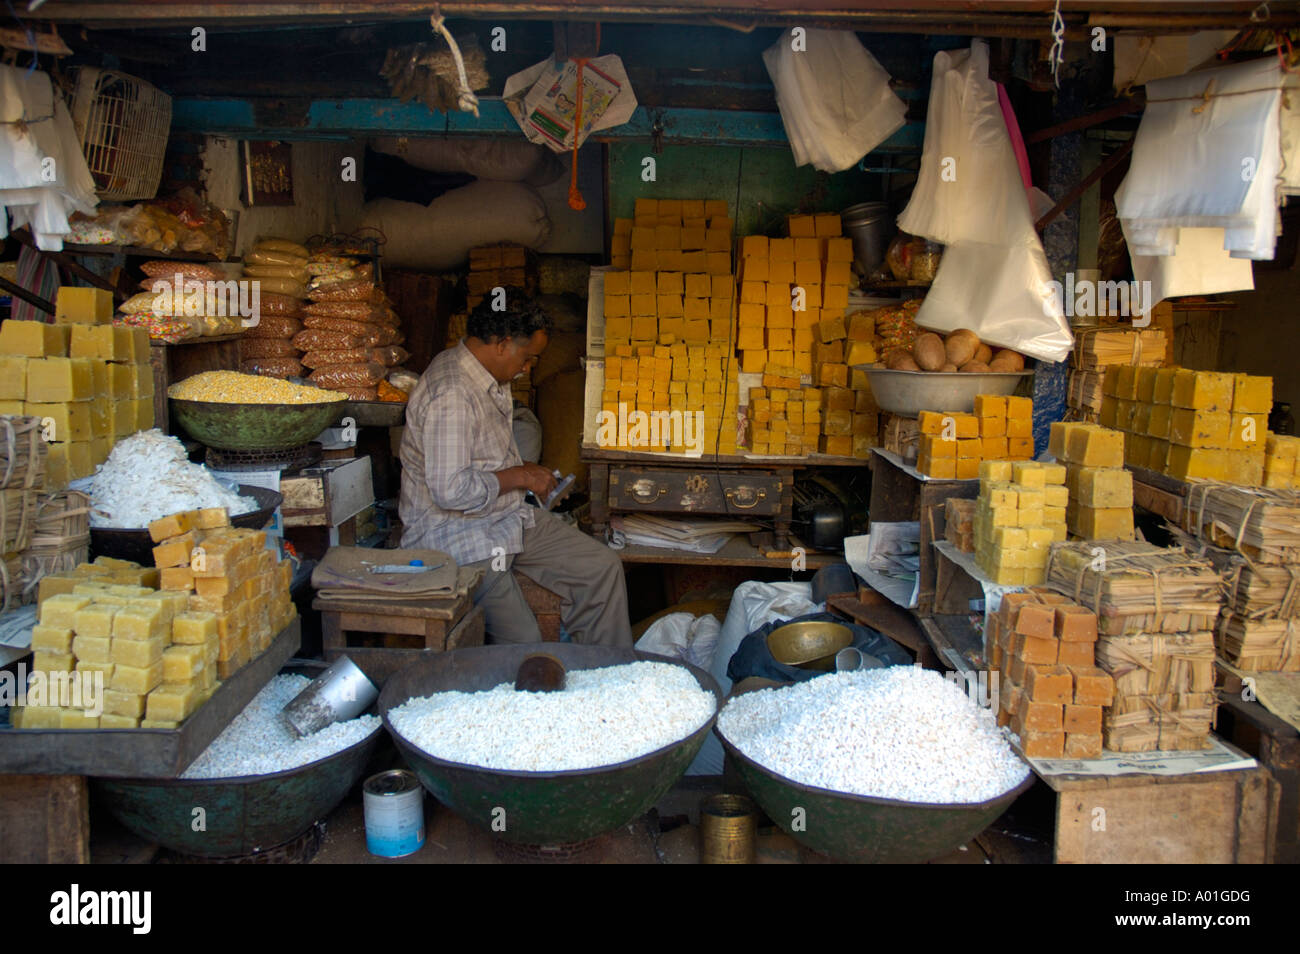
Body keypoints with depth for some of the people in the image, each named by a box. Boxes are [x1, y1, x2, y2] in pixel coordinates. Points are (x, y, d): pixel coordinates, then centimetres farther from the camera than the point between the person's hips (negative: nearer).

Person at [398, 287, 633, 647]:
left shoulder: (491, 379, 9)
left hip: (507, 516, 10)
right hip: (456, 533, -10)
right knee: (524, 644, -20)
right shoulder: (451, 395, -24)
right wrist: (518, 477, -17)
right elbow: (450, 491, -29)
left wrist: (524, 472, 8)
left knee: (602, 567, 2)